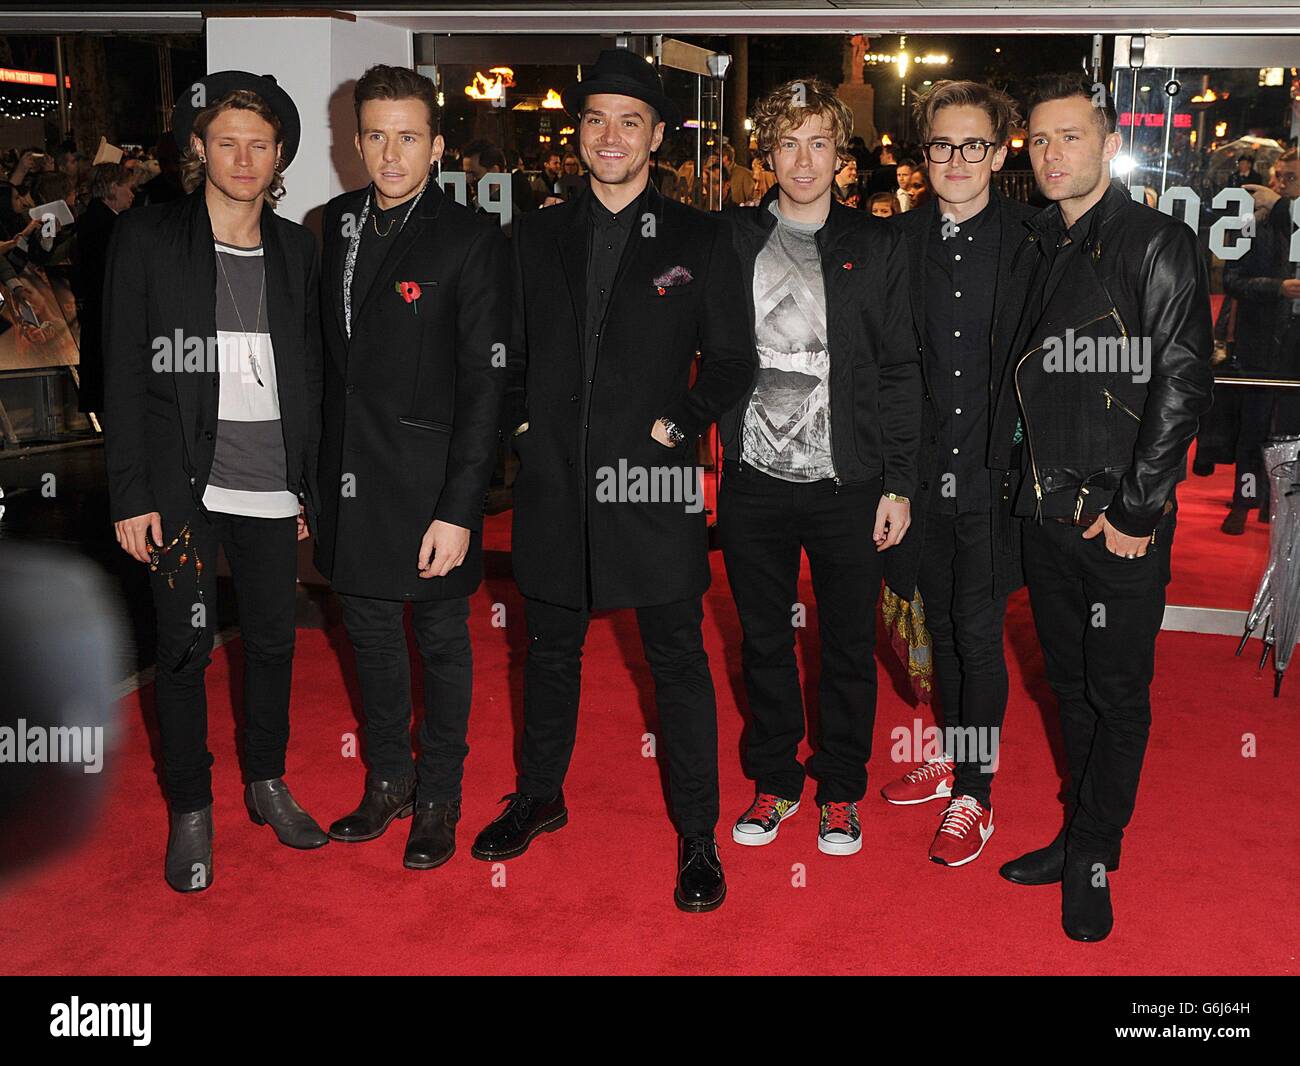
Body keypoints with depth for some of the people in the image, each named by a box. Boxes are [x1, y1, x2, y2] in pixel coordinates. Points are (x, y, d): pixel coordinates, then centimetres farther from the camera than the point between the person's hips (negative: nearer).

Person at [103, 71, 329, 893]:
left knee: (274, 639, 12)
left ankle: (269, 783, 31)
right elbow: (124, 377, -3)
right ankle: (191, 811, 21)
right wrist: (132, 495, -8)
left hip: (272, 486, 3)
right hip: (183, 485, -3)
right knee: (185, 647, 4)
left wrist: (308, 485, 9)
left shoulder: (296, 248, 9)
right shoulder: (147, 239, -1)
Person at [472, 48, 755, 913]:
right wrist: (522, 424, 3)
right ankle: (541, 797, 36)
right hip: (556, 482, 3)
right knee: (552, 649, 16)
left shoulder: (699, 239, 2)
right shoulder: (539, 235, 10)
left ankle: (698, 835, 16)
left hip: (653, 482, -3)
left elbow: (732, 361, 2)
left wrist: (676, 425, -9)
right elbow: (515, 351, 16)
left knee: (679, 660, 3)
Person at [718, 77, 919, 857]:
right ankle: (775, 781, 32)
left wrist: (900, 484, -3)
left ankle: (841, 791, 28)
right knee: (764, 641, 13)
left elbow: (901, 373, 1)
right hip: (755, 480, 1)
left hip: (848, 485, -1)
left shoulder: (877, 246, 2)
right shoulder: (730, 239, 5)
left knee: (849, 647, 9)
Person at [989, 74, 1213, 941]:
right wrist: (1032, 484, 7)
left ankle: (1093, 862, 18)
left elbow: (1181, 385, -13)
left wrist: (1134, 511, -15)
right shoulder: (1041, 249, 12)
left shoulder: (1160, 244, -8)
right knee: (1072, 689, 16)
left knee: (1119, 697, 4)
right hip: (1047, 513, 7)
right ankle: (1080, 840, 30)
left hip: (1123, 522, -6)